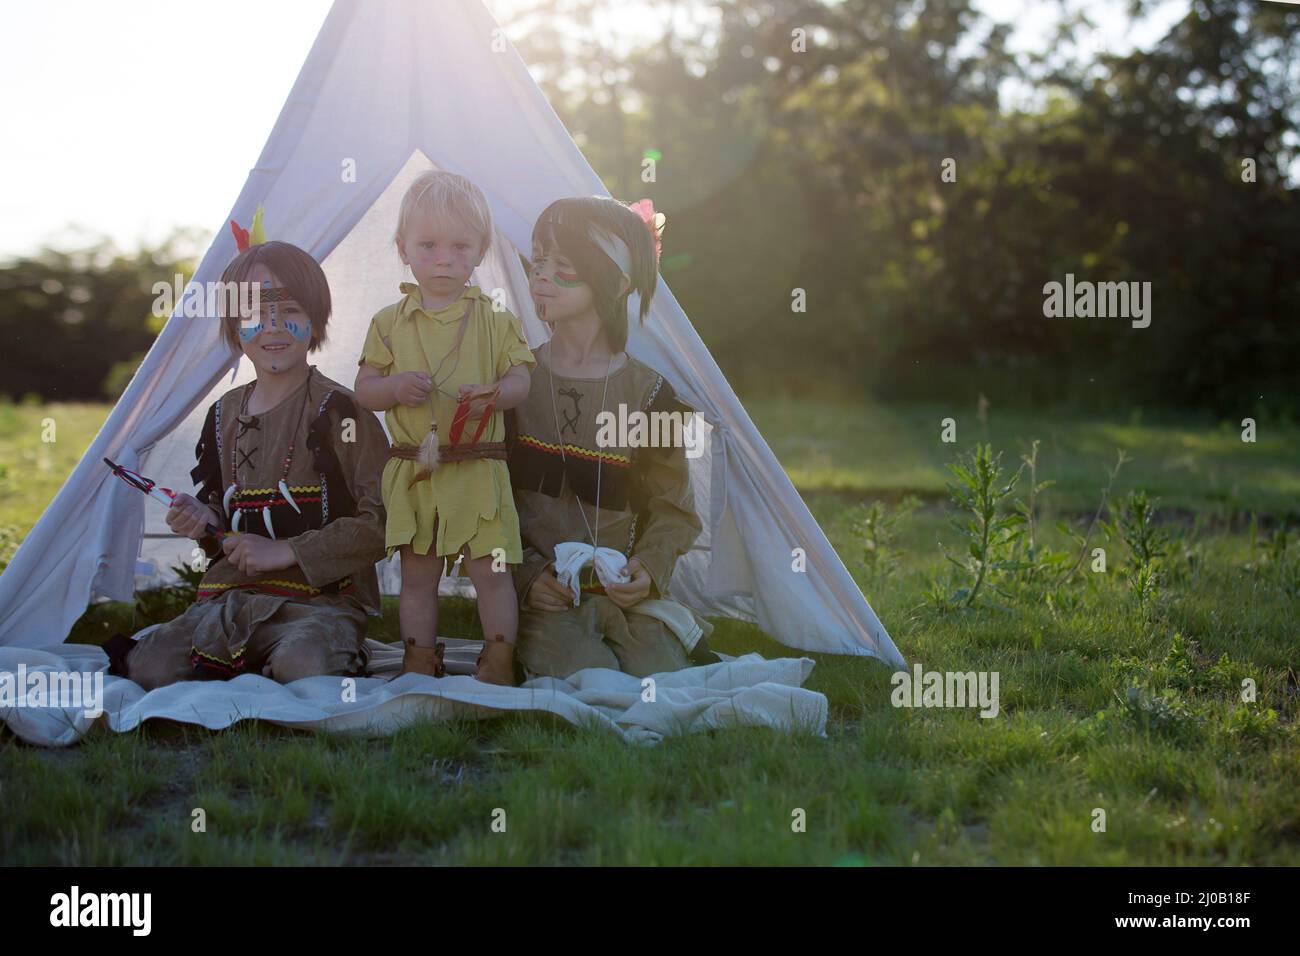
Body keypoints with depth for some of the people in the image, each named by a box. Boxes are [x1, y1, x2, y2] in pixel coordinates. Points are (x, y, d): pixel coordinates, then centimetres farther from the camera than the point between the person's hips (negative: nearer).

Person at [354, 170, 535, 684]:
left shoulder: (495, 321, 3)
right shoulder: (390, 323, 5)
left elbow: (520, 378, 0)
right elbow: (363, 389, 5)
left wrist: (493, 394, -21)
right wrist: (395, 387, -16)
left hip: (478, 472, -1)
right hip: (413, 472, 2)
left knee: (491, 571, -1)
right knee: (417, 577, 9)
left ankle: (499, 662, 11)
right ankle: (419, 663, 20)